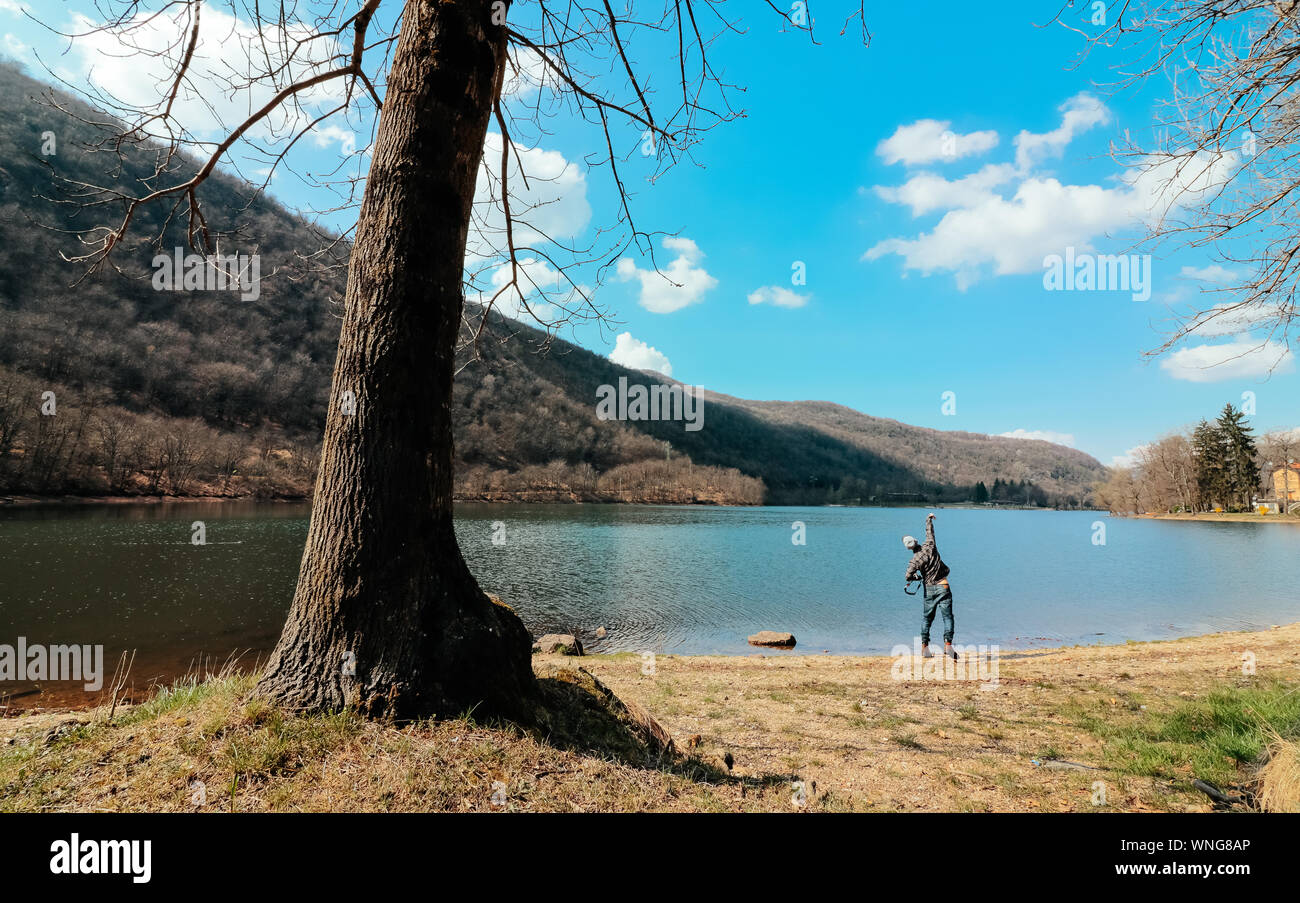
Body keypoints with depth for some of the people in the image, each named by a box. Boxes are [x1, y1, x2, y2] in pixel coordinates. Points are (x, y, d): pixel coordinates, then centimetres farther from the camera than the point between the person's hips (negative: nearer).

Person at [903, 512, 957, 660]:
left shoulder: (915, 560, -9)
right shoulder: (930, 546, -4)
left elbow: (909, 577, -16)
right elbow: (930, 531, 14)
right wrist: (929, 519, 31)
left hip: (929, 589, 0)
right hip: (943, 587, 1)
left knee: (926, 618, 12)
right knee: (947, 616, -2)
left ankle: (925, 647, 12)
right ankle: (948, 644, -16)